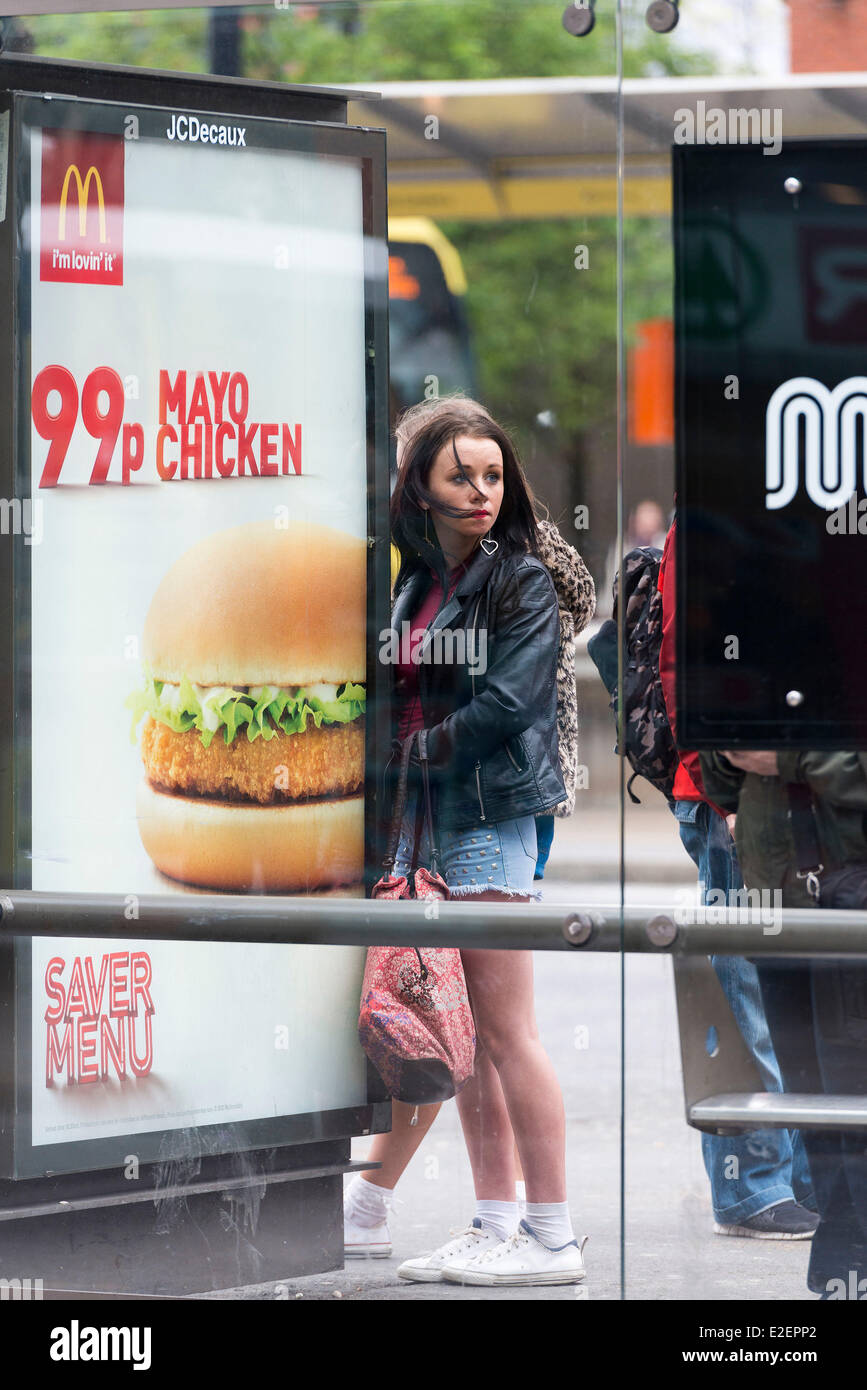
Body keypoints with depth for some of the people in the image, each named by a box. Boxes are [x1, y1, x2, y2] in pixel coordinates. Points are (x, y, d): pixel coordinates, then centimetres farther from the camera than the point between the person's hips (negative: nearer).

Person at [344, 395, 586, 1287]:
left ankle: (552, 1238, -3)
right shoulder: (415, 580, 13)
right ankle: (497, 1226, 12)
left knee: (502, 1029, -7)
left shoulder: (522, 582, -6)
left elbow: (507, 705, -15)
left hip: (492, 815, -7)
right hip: (423, 819, 7)